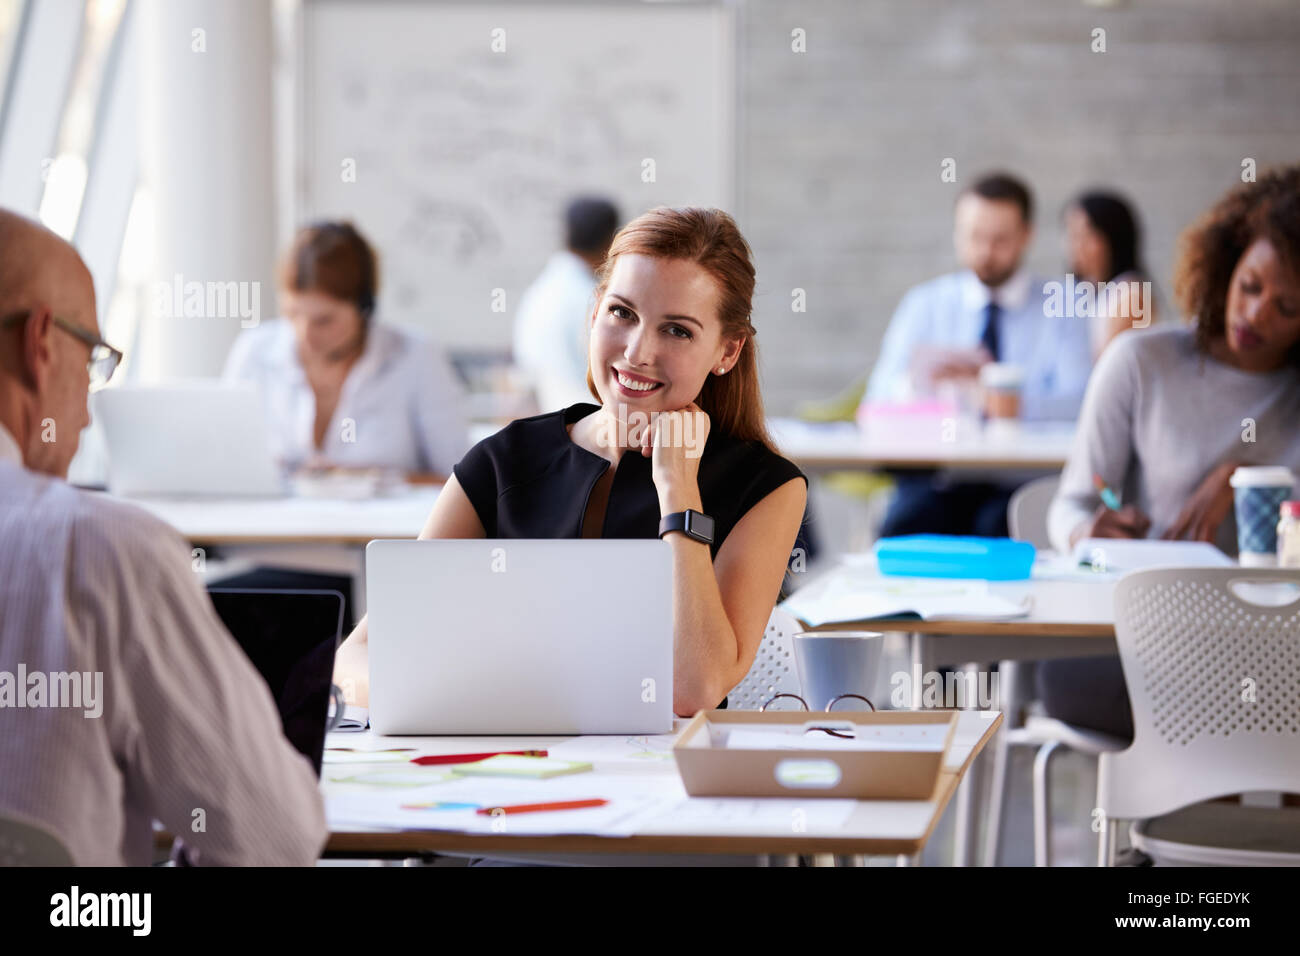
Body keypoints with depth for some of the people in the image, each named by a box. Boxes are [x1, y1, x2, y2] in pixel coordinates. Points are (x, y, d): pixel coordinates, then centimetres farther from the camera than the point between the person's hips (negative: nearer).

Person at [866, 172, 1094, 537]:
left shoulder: (1059, 312, 9)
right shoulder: (924, 304, 14)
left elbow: (1077, 406, -8)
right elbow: (878, 404, 5)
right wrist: (915, 382, -20)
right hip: (937, 481, 1)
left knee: (995, 528, -33)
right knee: (902, 527, -31)